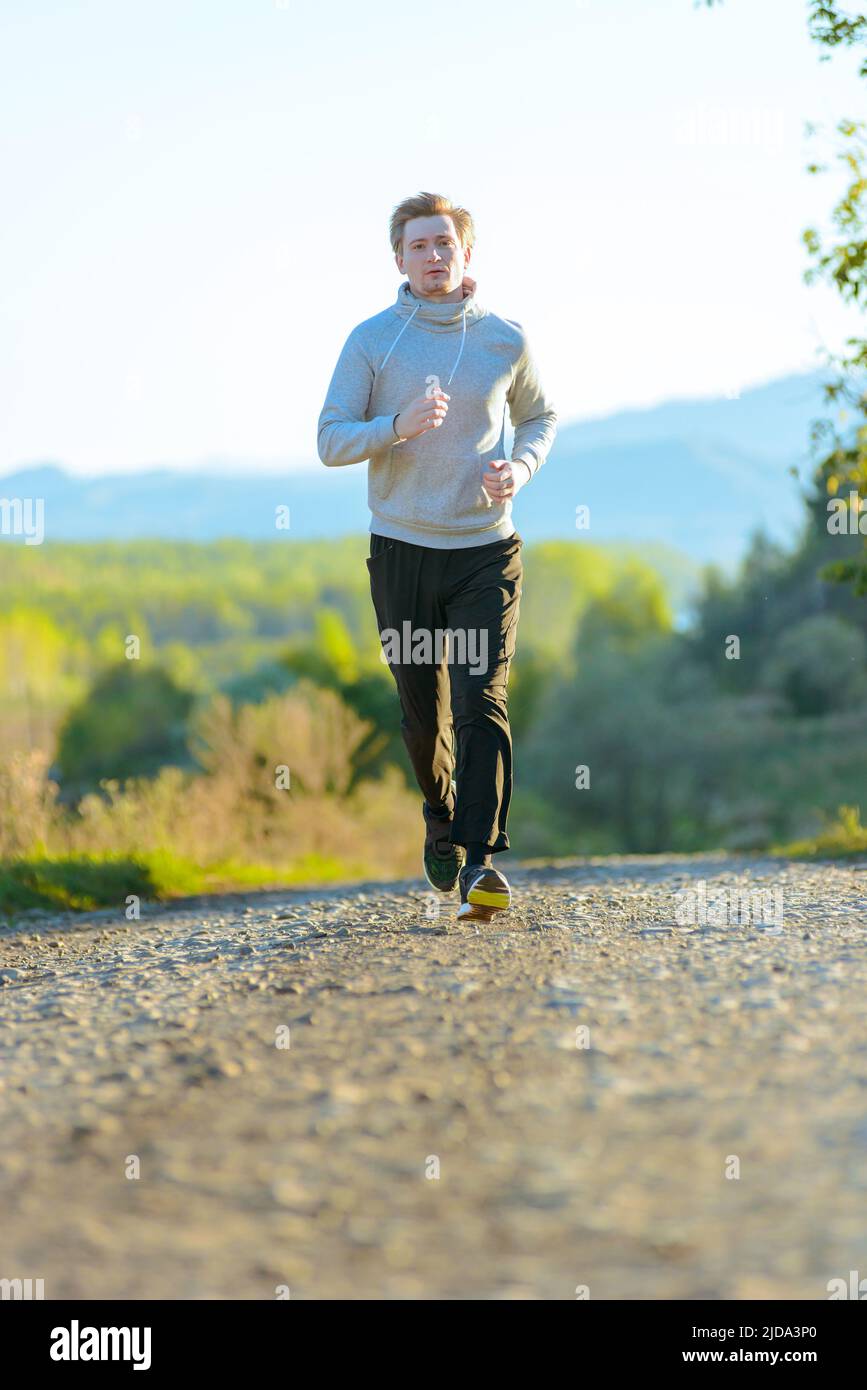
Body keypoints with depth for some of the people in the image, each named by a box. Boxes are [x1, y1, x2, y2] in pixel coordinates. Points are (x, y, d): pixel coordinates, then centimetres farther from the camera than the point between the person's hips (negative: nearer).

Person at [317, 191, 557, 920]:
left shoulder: (506, 340, 3)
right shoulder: (372, 340, -2)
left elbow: (541, 416, 19)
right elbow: (331, 440, -4)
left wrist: (520, 468, -3)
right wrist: (401, 424, -22)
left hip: (487, 550, 0)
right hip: (403, 551, 0)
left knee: (483, 704, -13)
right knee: (423, 710, 11)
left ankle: (481, 861, -15)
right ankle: (441, 820, 37)